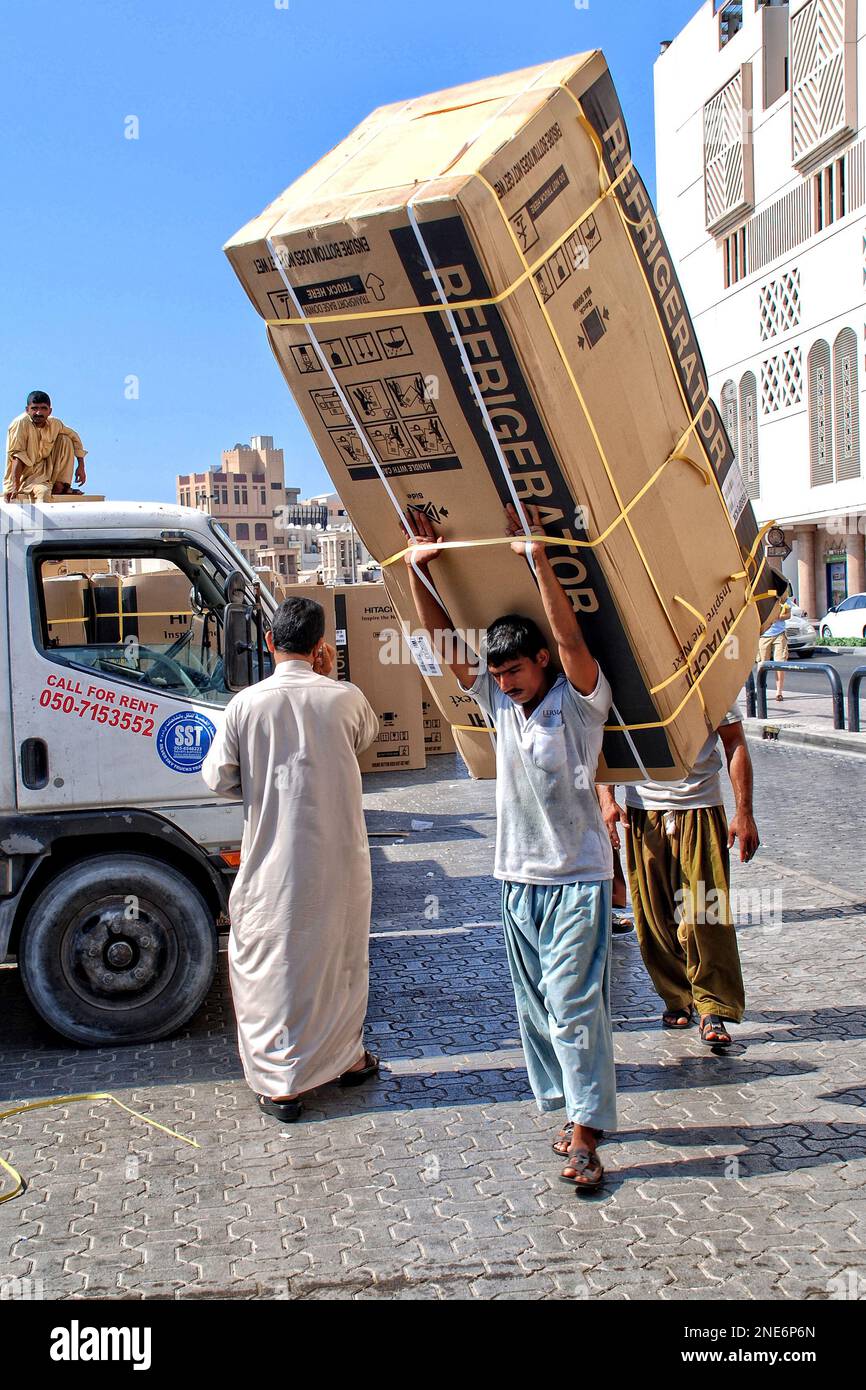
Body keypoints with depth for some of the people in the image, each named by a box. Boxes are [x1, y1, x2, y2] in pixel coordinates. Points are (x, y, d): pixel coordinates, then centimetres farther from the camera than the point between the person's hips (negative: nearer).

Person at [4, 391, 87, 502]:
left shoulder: (54, 423, -3)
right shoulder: (21, 423, -19)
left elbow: (74, 437, 14)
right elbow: (16, 456, -24)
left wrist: (81, 466, 5)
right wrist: (16, 487, -32)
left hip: (45, 471, 7)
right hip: (24, 477, -7)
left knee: (65, 440, -5)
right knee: (42, 491, -37)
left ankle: (60, 485, -3)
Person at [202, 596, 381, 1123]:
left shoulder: (245, 704, -9)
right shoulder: (345, 698, -7)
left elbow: (219, 777, -3)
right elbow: (368, 734, 16)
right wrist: (328, 678, 15)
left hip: (274, 864, -1)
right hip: (340, 860, 2)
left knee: (273, 965, 10)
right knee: (341, 956, 19)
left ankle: (281, 1083, 15)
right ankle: (347, 1055, 35)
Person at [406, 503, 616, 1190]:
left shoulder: (580, 701, -8)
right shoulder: (499, 700, 6)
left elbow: (571, 638, -26)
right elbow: (444, 639, 5)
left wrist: (540, 560, -33)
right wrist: (418, 569, -3)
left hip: (577, 880, -6)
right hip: (519, 878, 6)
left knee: (575, 1007, -6)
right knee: (536, 1006, 12)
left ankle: (585, 1136, 1)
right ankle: (569, 1107, 26)